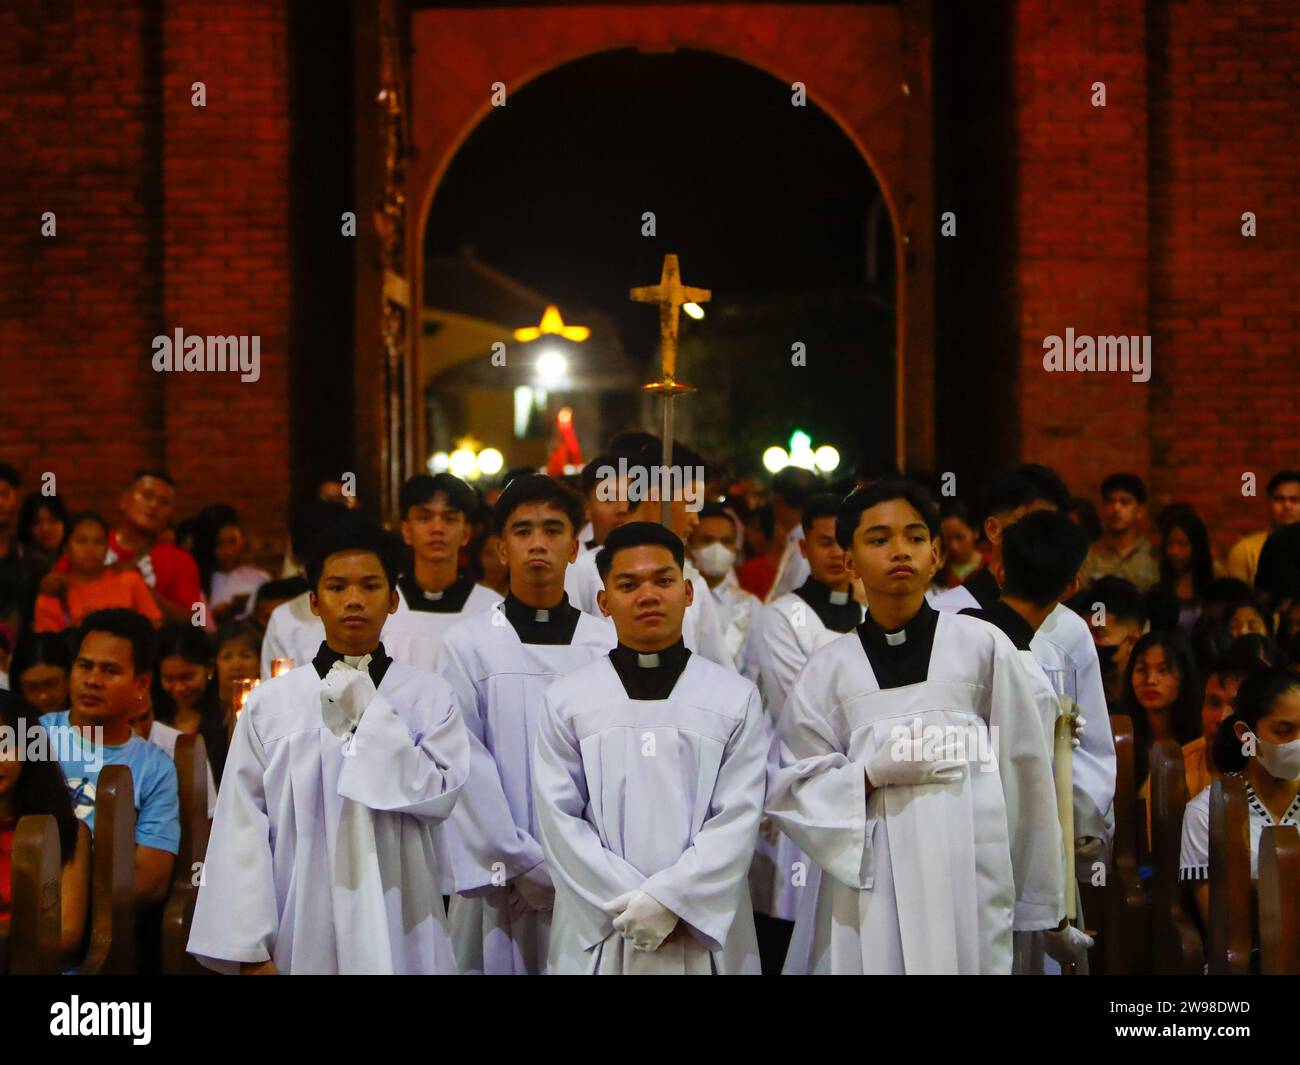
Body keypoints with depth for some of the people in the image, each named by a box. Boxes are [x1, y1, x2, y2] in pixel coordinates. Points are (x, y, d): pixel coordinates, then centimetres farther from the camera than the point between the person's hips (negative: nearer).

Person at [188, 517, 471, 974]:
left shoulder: (429, 695, 3)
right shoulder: (270, 702, 1)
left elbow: (439, 796, -7)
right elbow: (242, 829, -1)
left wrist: (371, 713, -10)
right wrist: (250, 948, -5)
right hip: (301, 934, 0)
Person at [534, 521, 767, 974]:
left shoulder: (736, 698, 4)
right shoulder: (567, 700, 4)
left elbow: (738, 818, -3)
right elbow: (560, 819, -2)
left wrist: (668, 899, -14)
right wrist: (631, 903, -11)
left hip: (705, 932, 0)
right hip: (598, 937, 0)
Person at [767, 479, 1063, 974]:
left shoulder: (982, 646, 1)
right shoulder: (829, 668, 5)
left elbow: (1023, 773, 4)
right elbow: (790, 792, 6)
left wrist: (1035, 897, 6)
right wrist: (871, 775, -11)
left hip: (969, 884, -1)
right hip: (868, 893, 1)